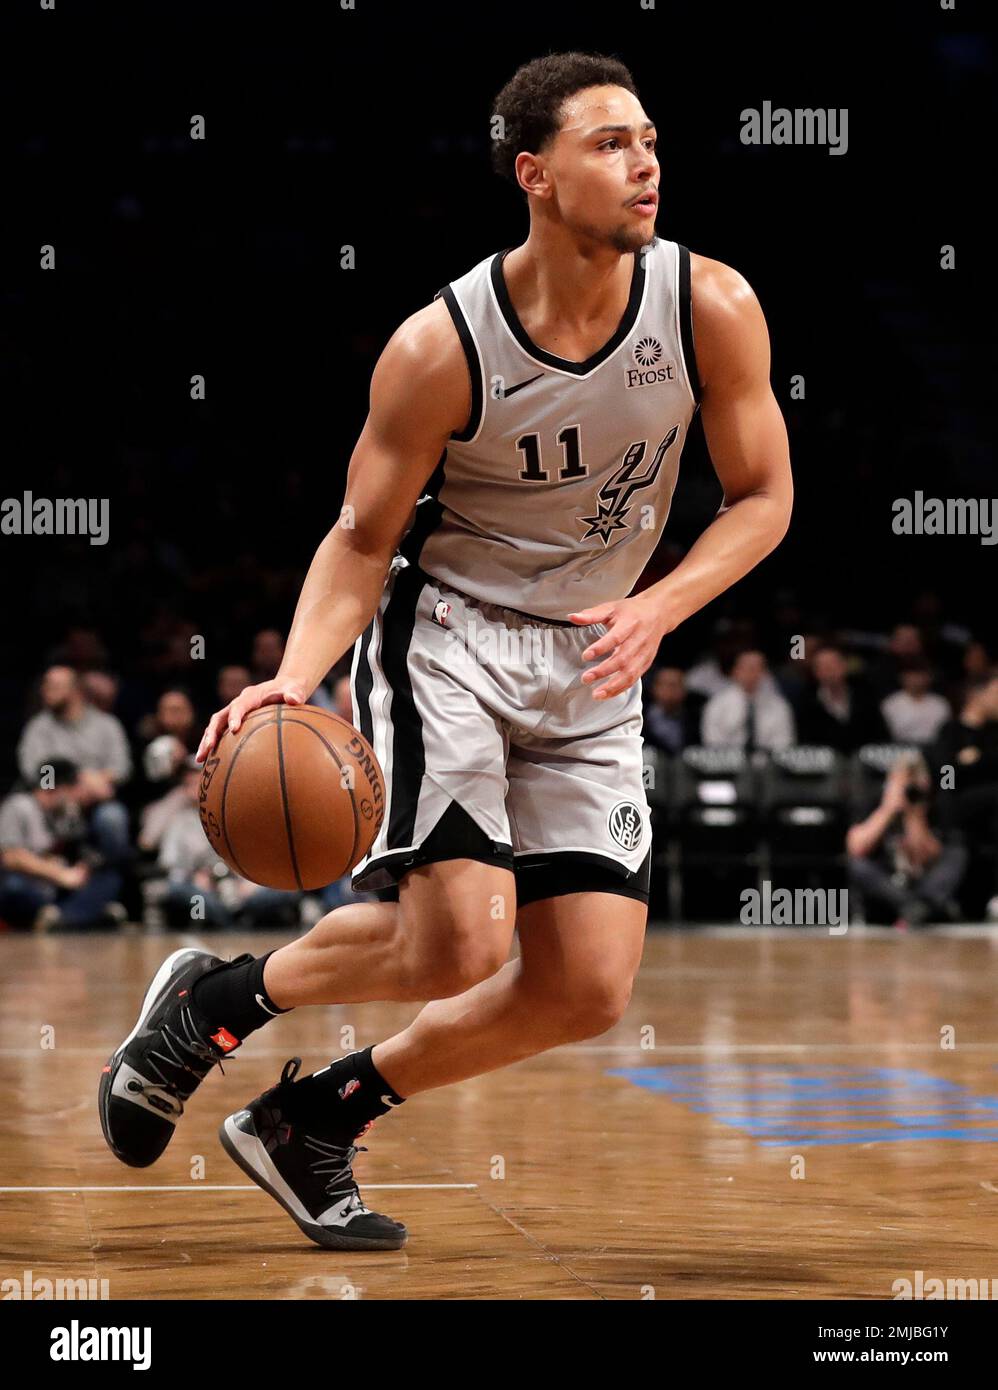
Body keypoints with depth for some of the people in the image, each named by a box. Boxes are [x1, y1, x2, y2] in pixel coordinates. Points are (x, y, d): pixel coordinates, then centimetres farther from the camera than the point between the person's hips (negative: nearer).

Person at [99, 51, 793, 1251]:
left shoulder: (710, 309, -13)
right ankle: (213, 998, 7)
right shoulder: (440, 349, -19)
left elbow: (762, 498, -3)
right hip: (442, 629, -4)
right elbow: (362, 540, -9)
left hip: (589, 660, 4)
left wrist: (657, 608, -20)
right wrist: (295, 678, -27)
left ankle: (313, 1122, 15)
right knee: (459, 942, -21)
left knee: (588, 993, -2)